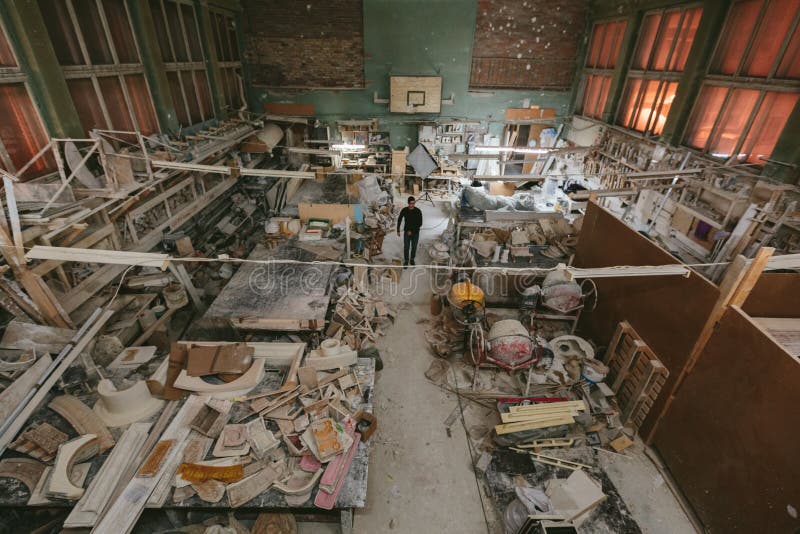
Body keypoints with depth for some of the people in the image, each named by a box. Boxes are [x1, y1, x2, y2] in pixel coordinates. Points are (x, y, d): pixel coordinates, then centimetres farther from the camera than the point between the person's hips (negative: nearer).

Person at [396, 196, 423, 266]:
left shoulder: (418, 211, -15)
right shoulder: (404, 210, -12)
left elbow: (420, 223, -14)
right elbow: (399, 220, 2)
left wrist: (412, 231, -18)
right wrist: (398, 231, 5)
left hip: (415, 232, 0)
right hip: (406, 232, 0)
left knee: (414, 247, 13)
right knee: (406, 247, 4)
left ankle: (412, 260, 37)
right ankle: (406, 261, 26)